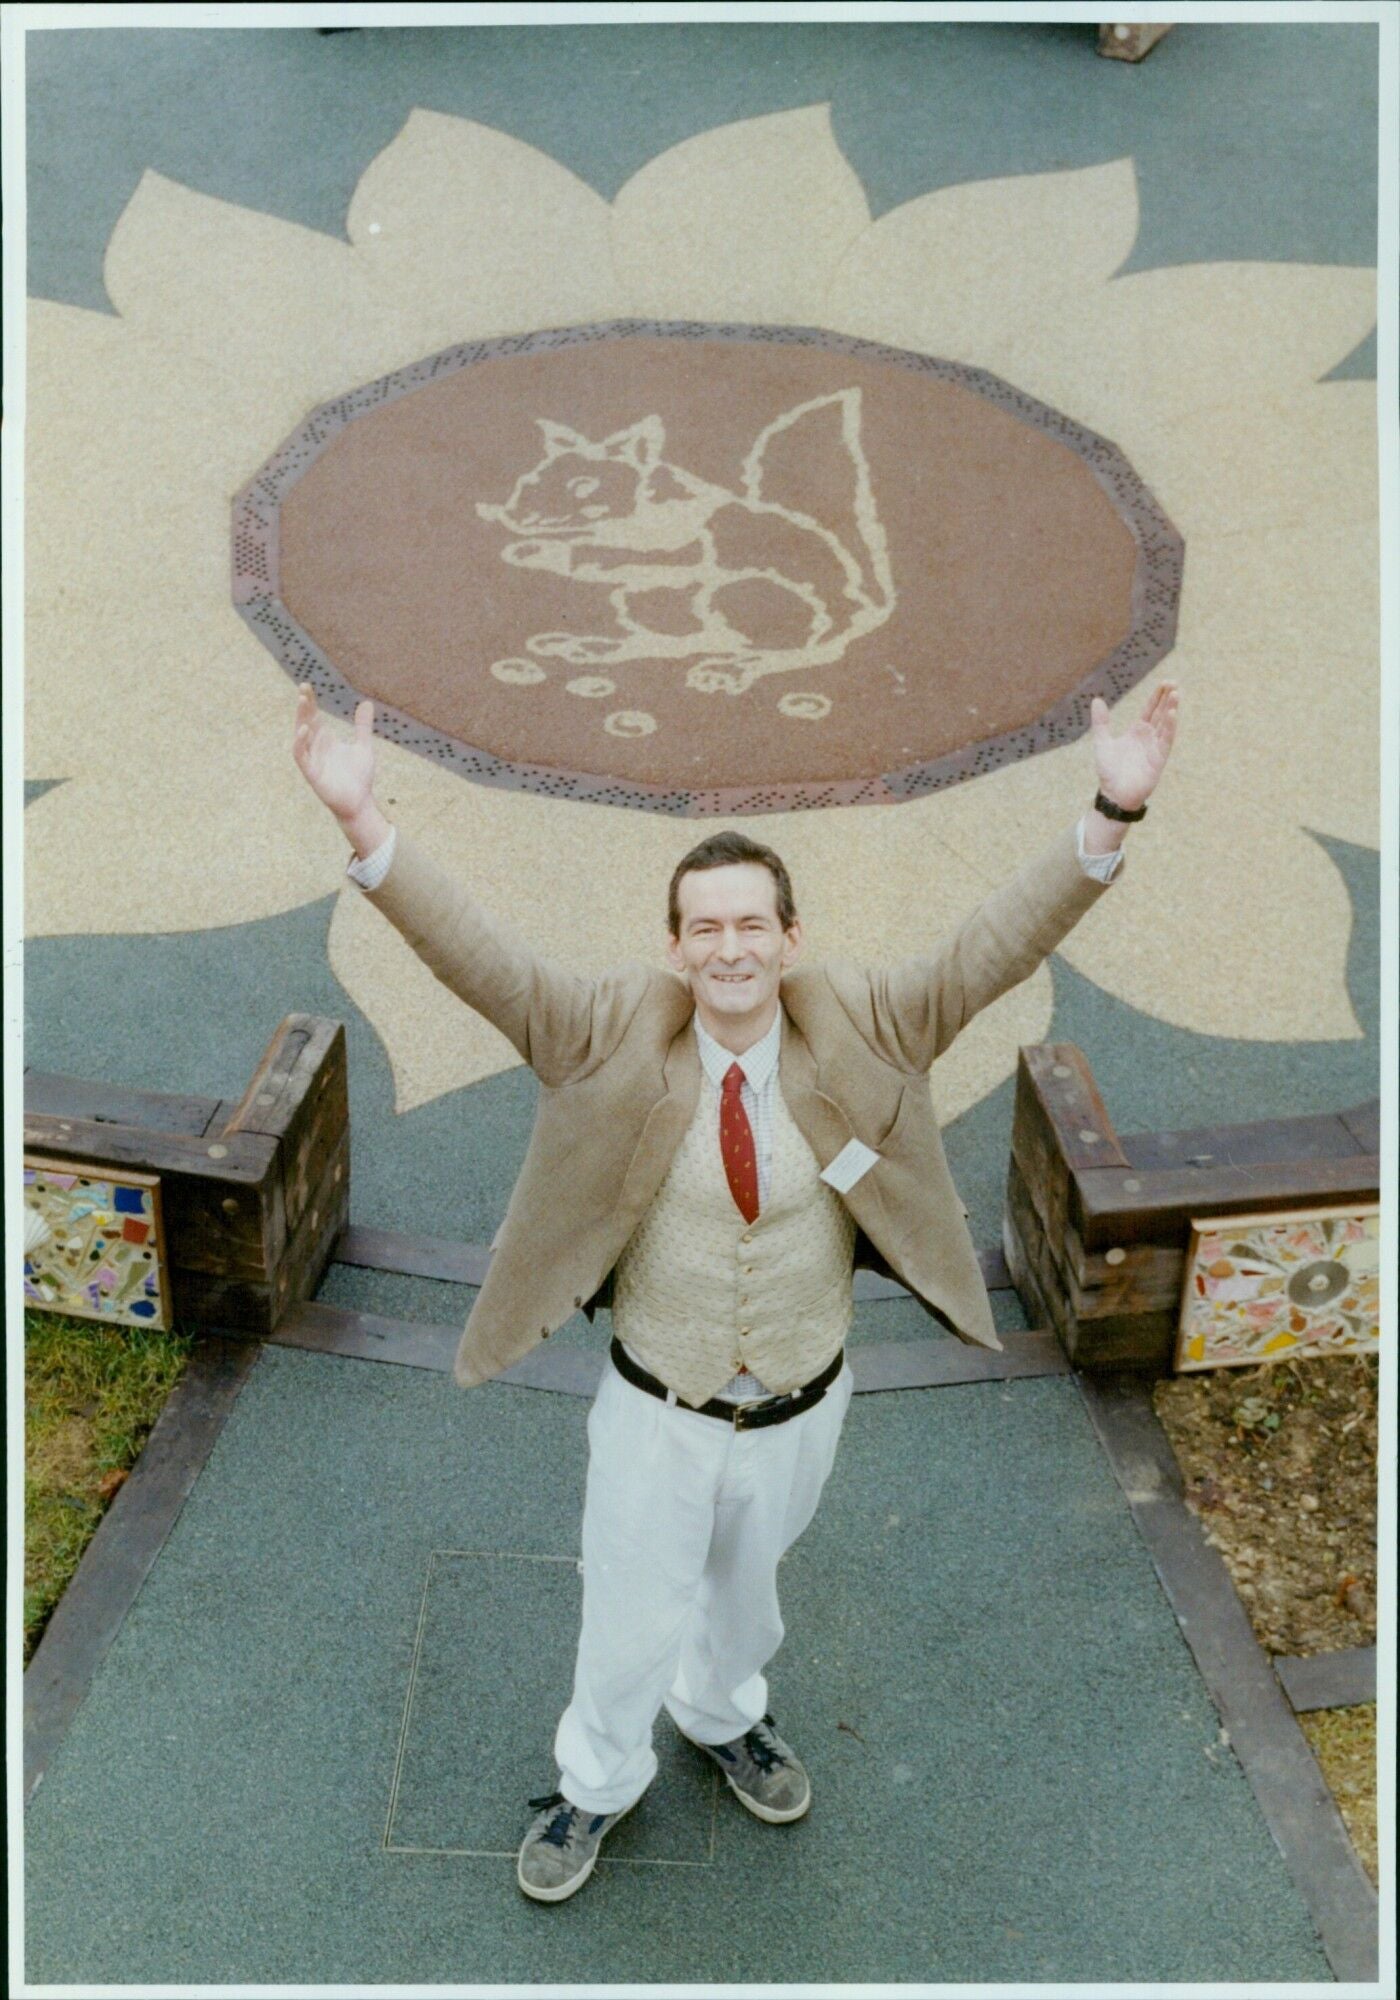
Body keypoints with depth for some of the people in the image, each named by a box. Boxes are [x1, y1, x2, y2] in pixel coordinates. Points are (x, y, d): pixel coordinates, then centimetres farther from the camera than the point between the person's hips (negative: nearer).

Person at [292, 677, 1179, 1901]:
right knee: (634, 1616, 16)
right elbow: (478, 951, -27)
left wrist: (1112, 819, -35)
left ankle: (725, 1718, 60)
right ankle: (598, 1782, 46)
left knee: (747, 1584, 28)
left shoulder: (862, 1032, -14)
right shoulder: (611, 1037, -18)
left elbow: (999, 943, -21)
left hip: (802, 1408, 2)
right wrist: (364, 823, -43)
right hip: (659, 1411, -2)